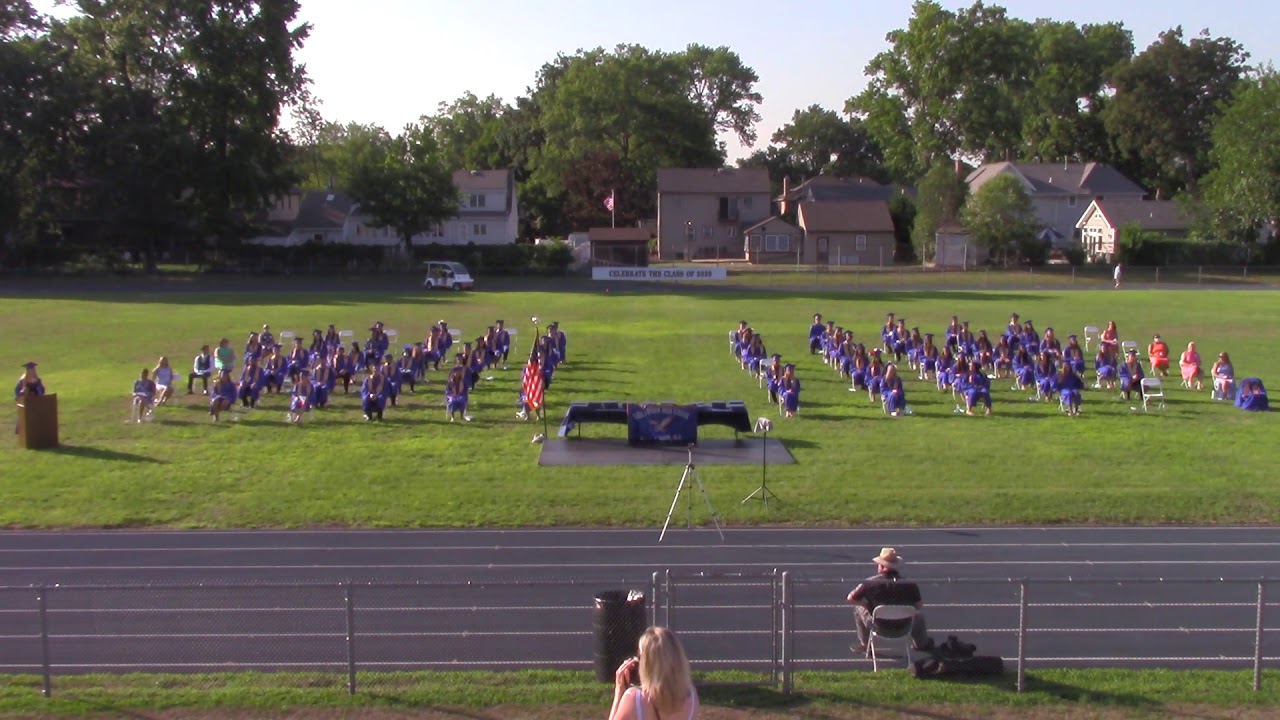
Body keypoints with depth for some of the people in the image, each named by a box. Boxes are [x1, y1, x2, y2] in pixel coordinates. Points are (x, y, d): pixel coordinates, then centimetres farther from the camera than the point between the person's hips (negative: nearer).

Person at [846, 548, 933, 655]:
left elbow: (851, 599, -14)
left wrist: (867, 604, 2)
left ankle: (865, 645, 36)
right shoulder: (909, 584, -15)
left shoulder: (870, 583, -20)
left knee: (859, 609, 27)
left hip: (878, 626, -1)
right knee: (918, 615, 34)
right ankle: (921, 644, 54)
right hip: (903, 627, 1)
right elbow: (919, 605, -5)